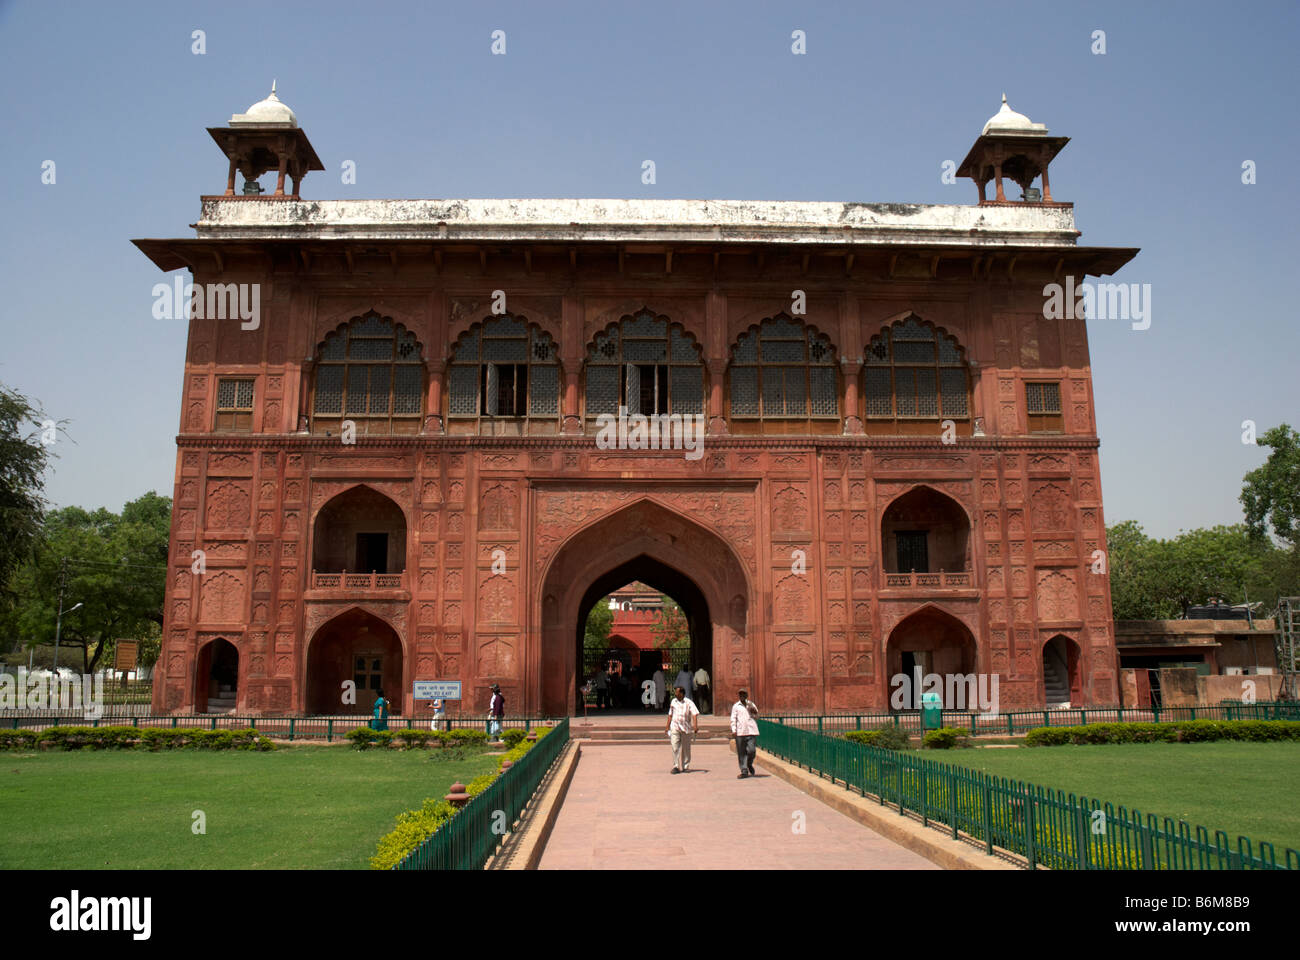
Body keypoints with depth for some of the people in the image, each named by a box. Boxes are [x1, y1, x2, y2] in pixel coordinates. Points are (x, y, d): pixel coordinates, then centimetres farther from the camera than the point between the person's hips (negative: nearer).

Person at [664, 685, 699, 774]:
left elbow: (695, 714, -15)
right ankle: (676, 766, -3)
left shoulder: (689, 703, -6)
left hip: (686, 728, -2)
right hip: (675, 727, 3)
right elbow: (670, 715, 18)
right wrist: (667, 726, 16)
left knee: (685, 748, 8)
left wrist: (695, 725, -29)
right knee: (675, 747, -9)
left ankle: (685, 766, 20)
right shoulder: (673, 702, 9)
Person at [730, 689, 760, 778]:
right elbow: (733, 719, 6)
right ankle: (744, 771, 8)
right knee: (741, 753, 0)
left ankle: (749, 764, 21)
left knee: (751, 750, -8)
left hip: (751, 731, 0)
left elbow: (757, 717, 20)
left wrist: (754, 712, 0)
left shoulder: (751, 704, 14)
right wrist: (733, 730, -5)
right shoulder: (736, 706, 10)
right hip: (740, 732, 0)